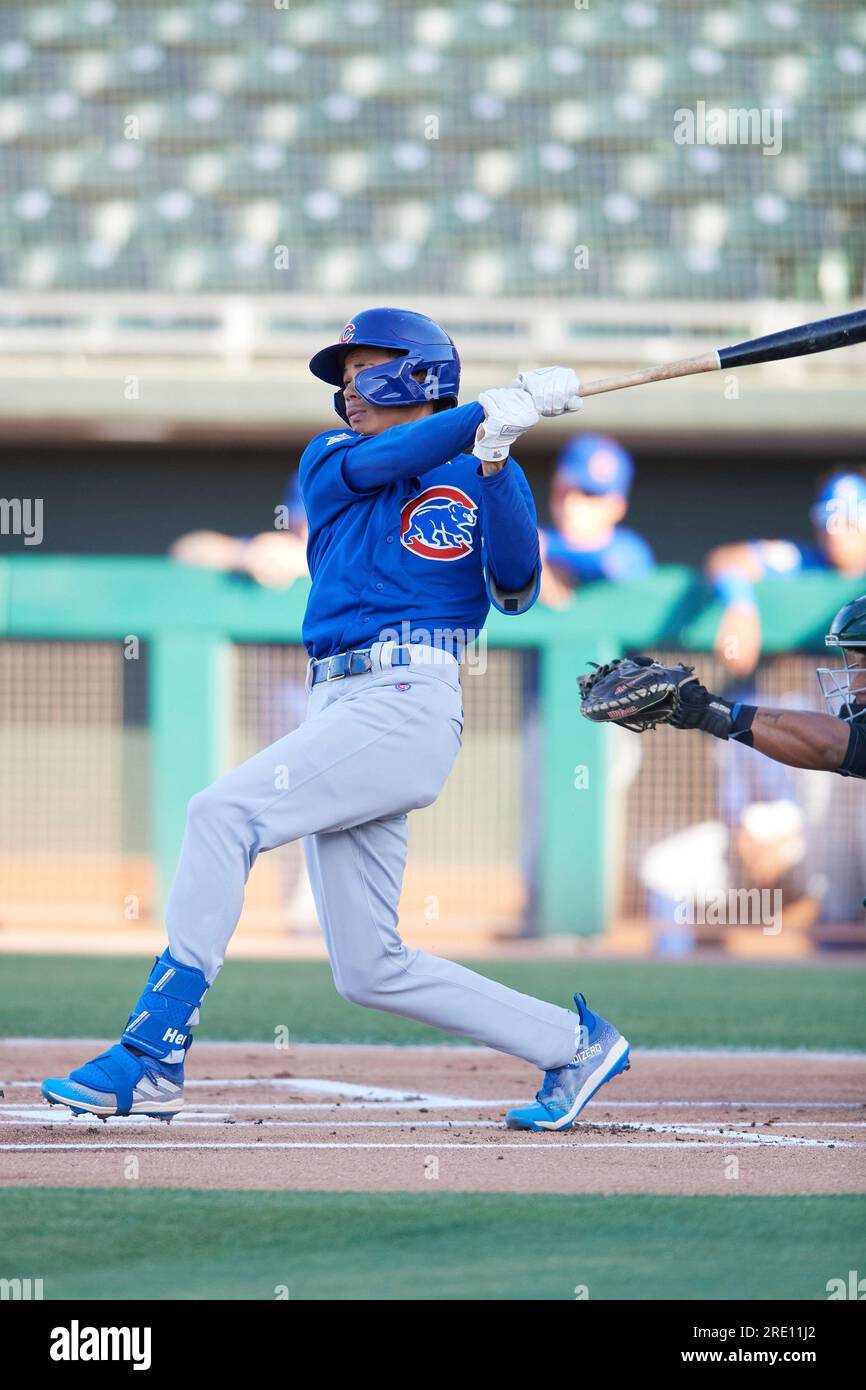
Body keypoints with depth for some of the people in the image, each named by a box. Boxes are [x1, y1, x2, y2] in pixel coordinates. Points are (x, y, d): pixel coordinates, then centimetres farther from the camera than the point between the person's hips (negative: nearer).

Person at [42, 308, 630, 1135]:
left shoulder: (478, 478, 9)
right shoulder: (329, 461, 20)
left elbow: (515, 591, -6)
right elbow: (373, 461, -4)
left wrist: (497, 457, -16)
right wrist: (505, 406, -11)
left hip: (408, 704, -6)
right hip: (338, 710, 6)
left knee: (224, 812, -24)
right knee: (371, 972, 4)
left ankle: (152, 1056, -26)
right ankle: (574, 1045, 17)